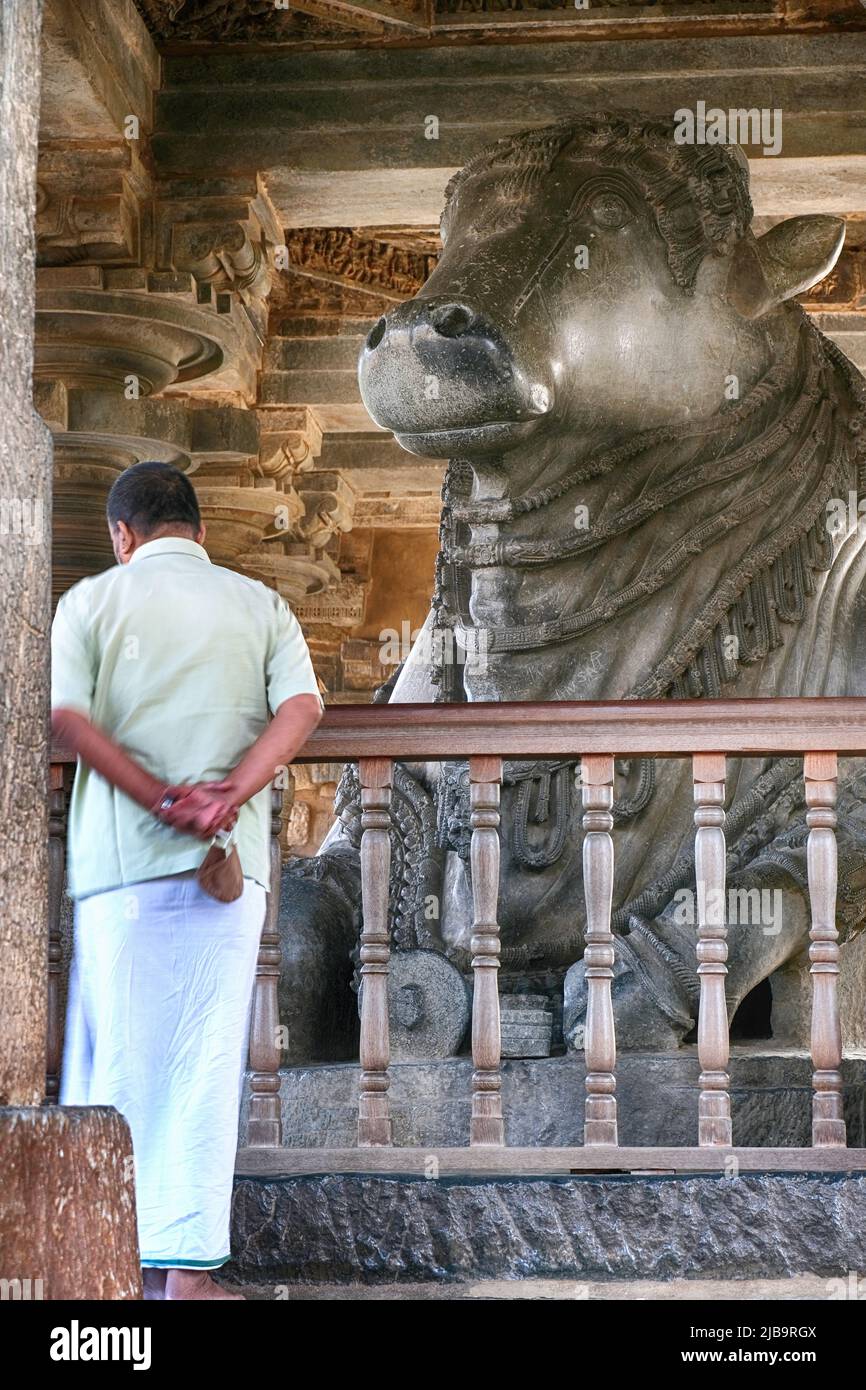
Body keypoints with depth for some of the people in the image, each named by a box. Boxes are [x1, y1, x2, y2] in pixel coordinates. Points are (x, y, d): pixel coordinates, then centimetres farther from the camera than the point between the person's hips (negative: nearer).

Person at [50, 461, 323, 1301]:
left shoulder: (91, 601, 6)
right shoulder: (259, 604, 11)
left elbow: (68, 717, -8)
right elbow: (301, 707, -5)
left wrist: (166, 803, -11)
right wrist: (229, 795, -15)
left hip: (118, 857, 0)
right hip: (229, 859, 1)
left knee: (113, 1050, 7)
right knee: (204, 1058, 1)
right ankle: (188, 1268, -1)